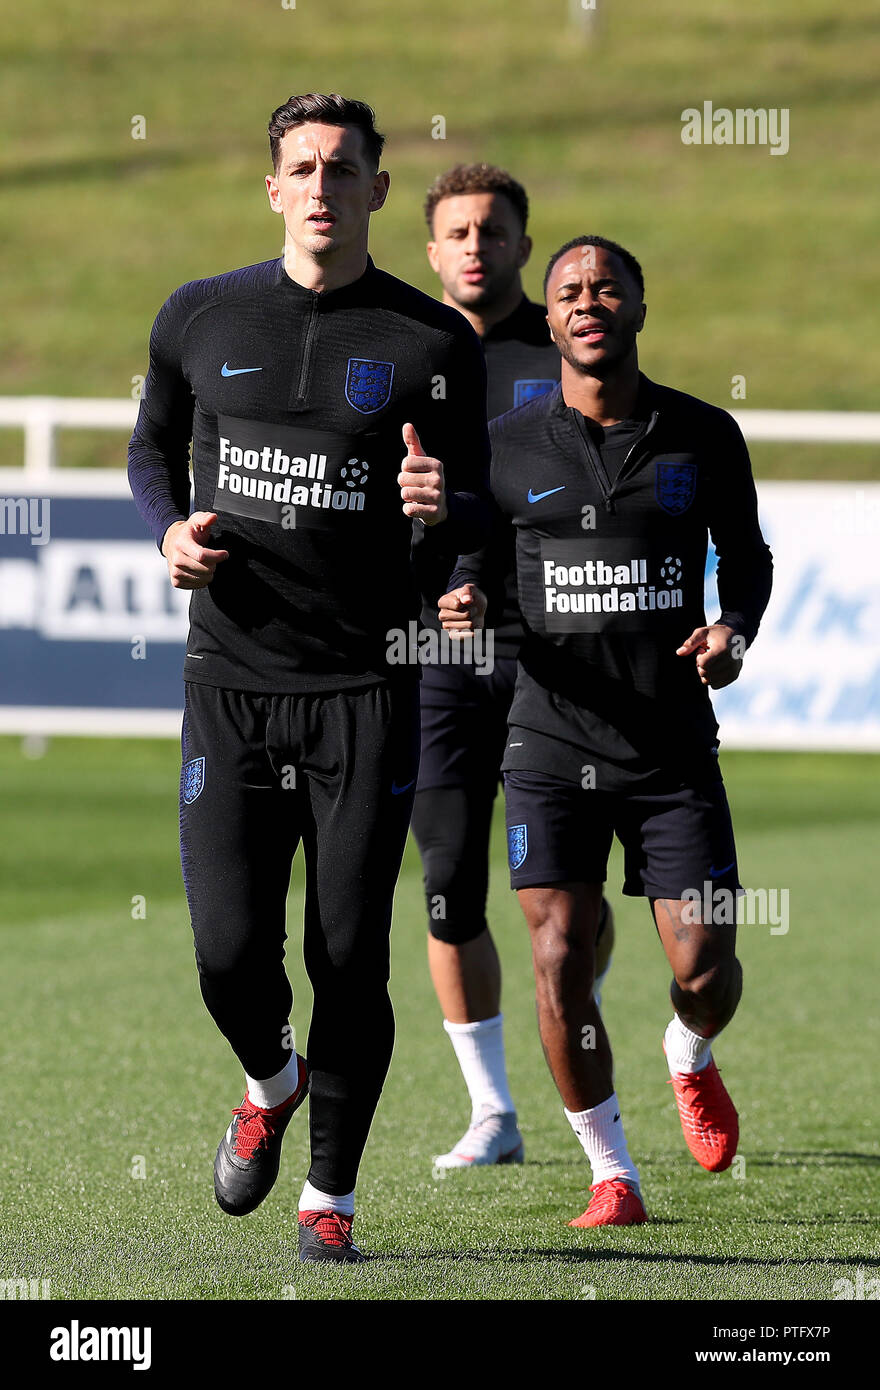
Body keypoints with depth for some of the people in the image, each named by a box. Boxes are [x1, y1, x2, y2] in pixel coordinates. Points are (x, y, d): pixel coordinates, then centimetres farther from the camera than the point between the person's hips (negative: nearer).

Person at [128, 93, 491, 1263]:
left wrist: (440, 506, -17)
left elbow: (478, 511, 7)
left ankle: (331, 1195, 15)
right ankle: (269, 1083, 28)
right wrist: (170, 530, 0)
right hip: (231, 678, 1)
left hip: (368, 688, -1)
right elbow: (154, 444, 21)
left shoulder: (435, 344, 0)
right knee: (229, 950, -7)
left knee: (351, 959, -3)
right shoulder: (201, 319, 5)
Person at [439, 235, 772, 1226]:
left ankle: (690, 1056, 34)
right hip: (552, 743, 0)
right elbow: (477, 559, 11)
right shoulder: (507, 447, 0)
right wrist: (462, 603, -13)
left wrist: (734, 631, -4)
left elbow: (746, 555, 15)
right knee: (560, 959, -10)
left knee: (705, 970, -3)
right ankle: (611, 1173, 6)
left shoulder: (704, 437, 2)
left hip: (674, 745, 0)